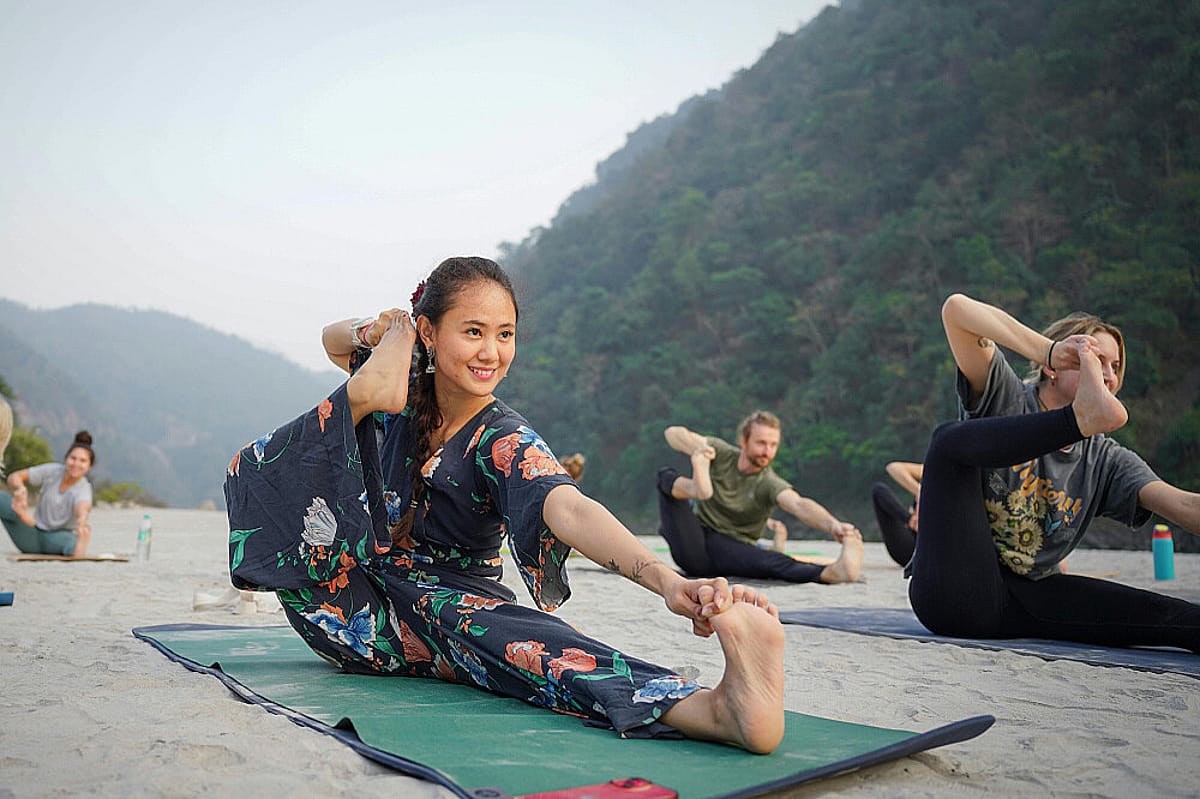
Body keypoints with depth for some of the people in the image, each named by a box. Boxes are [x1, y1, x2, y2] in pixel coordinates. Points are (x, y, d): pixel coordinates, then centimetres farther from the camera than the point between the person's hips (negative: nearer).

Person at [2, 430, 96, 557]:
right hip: (33, 535, 4)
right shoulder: (53, 471, -6)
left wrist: (81, 523, -67)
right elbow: (13, 477, -5)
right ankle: (24, 514, -48)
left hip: (57, 537, -4)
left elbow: (82, 509, -41)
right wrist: (20, 488, -31)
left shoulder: (84, 490, -18)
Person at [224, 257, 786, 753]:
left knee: (505, 634, -42)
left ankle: (719, 706, -66)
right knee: (262, 472, -12)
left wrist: (667, 581, -57)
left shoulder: (504, 443, -16)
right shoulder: (403, 394, -3)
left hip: (449, 608, -4)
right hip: (358, 612, 4)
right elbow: (332, 339, 18)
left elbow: (570, 510, -37)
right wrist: (371, 335, -8)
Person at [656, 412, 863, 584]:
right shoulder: (721, 453, 1)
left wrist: (832, 524, -52)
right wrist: (696, 449, -30)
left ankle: (834, 572, -59)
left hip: (732, 549, -2)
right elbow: (673, 433, -6)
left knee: (773, 562, -35)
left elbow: (799, 504, -30)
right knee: (666, 475, -16)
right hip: (693, 549, 2)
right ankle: (696, 488, -50)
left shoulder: (770, 484, -9)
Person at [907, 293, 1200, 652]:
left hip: (1016, 607, 4)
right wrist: (1049, 350, -28)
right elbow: (956, 309, -16)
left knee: (1150, 610, -23)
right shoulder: (1005, 398, 0)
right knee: (950, 437, -21)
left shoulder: (1106, 461, 11)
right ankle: (1085, 416, -33)